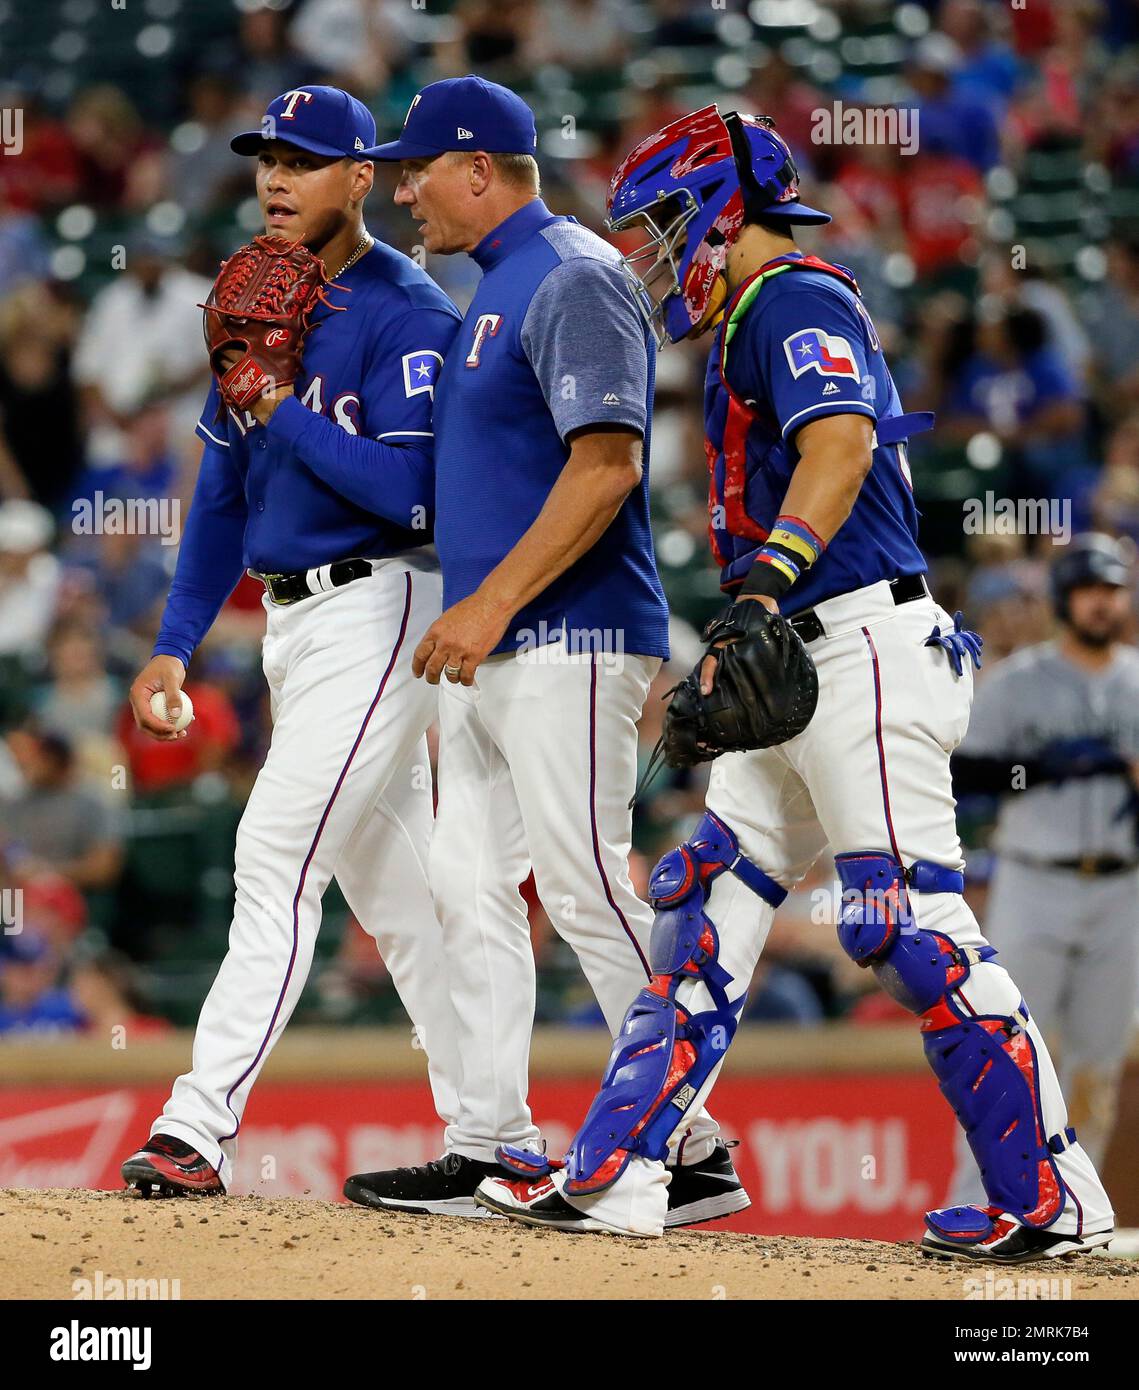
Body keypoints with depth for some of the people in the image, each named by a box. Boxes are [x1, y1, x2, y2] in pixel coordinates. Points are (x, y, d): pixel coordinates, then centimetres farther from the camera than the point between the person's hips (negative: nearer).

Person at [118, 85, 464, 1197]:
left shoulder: (408, 313, -12)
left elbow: (409, 490, -21)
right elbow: (222, 490, 17)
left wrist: (282, 407, -20)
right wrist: (175, 642, 12)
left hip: (376, 609, -9)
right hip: (288, 616, 9)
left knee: (277, 855, -15)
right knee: (390, 879, 10)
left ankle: (200, 1128, -19)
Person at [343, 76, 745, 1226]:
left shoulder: (574, 278, -12)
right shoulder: (495, 285, 19)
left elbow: (608, 463, -21)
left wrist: (493, 602, -23)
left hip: (568, 636, -10)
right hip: (487, 648, 10)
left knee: (585, 890, -11)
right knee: (471, 885, 7)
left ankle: (695, 1155, -6)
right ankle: (490, 1148, 10)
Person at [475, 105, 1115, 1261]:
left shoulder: (796, 301, -8)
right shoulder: (754, 326, 23)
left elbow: (842, 442, -26)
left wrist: (766, 584, -37)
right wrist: (722, 658, 23)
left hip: (865, 649, -11)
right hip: (795, 674, 11)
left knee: (910, 924, -12)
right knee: (704, 909, 6)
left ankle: (1055, 1198, -9)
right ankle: (613, 1175, 5)